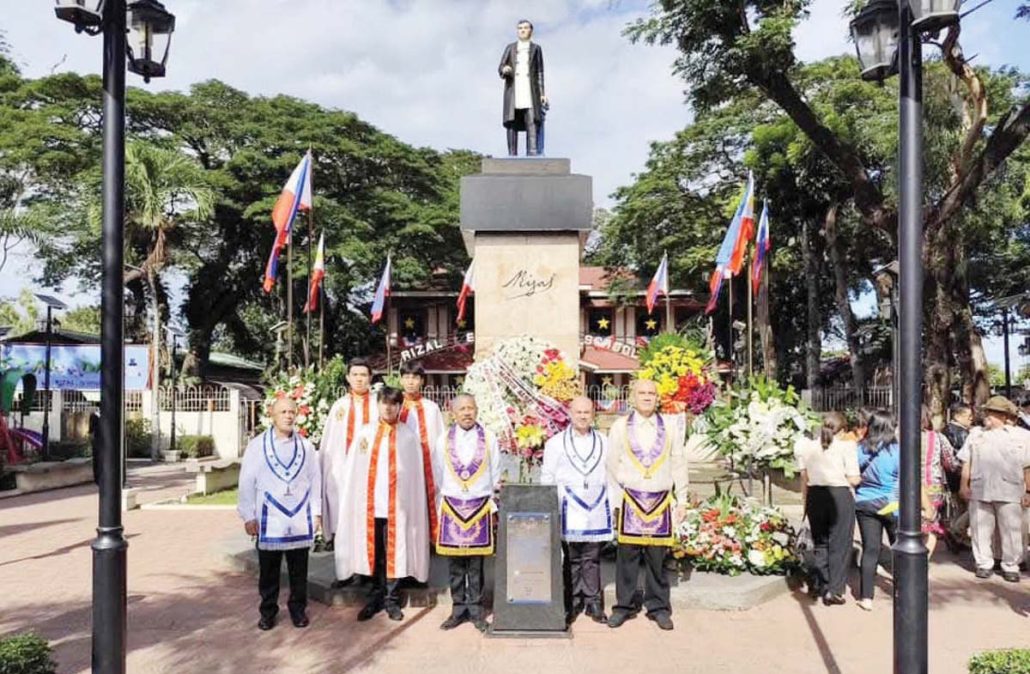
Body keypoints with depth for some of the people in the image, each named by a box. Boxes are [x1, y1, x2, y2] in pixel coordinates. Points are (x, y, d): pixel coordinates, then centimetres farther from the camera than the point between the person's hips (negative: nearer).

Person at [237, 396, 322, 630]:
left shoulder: (306, 446, 3)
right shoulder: (257, 445, -2)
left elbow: (315, 480, 7)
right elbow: (247, 483, 0)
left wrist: (316, 512, 5)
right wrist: (248, 516, -2)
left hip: (300, 518, 1)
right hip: (269, 518, -1)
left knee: (299, 569, 9)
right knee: (268, 569, 8)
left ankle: (298, 609, 24)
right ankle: (268, 611, 23)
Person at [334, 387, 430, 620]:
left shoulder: (408, 437, 2)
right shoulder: (365, 434, 7)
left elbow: (415, 473, 0)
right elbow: (352, 469, 6)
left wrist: (410, 505, -7)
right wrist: (355, 500, -3)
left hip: (397, 505, -2)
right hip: (370, 504, 2)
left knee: (394, 553, 4)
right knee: (374, 553, 9)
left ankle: (391, 599, 15)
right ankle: (376, 597, 21)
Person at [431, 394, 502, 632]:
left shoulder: (488, 439, 1)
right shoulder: (444, 439, 3)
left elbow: (496, 474, 7)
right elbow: (438, 475, 10)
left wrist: (493, 506, 5)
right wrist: (443, 505, 9)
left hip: (480, 506, -1)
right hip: (452, 505, 1)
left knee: (476, 562, 3)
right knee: (455, 562, 4)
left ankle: (476, 610, 13)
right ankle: (458, 609, 15)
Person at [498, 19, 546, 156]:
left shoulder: (536, 48, 15)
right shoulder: (510, 48, 16)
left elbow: (540, 72, 11)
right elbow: (500, 69, 11)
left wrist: (542, 93, 2)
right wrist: (504, 70, -15)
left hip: (530, 91, -1)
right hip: (513, 91, 1)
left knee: (532, 122, -13)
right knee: (511, 123, -5)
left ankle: (532, 154, -19)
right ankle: (512, 155, -5)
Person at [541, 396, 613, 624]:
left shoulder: (604, 443, 11)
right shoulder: (556, 443, 5)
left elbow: (612, 476, 12)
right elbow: (547, 478, 6)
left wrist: (613, 506, 6)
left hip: (596, 509, 1)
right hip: (569, 510, -1)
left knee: (592, 559, 5)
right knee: (571, 559, 3)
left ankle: (593, 603, 11)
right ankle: (572, 603, 12)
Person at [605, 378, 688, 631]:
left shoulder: (670, 427, 9)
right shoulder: (620, 427, 5)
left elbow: (679, 465, 11)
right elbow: (612, 466, 8)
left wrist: (682, 500, 9)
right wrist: (615, 500, 4)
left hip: (660, 501, 1)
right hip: (631, 500, -1)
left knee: (657, 557, 4)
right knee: (627, 555, 1)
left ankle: (658, 607, 16)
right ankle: (624, 605, 12)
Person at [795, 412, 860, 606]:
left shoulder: (808, 446, 5)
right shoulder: (847, 446, -7)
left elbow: (804, 478, 8)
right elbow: (854, 480, -9)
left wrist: (805, 501, 16)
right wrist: (862, 477, 13)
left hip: (815, 495, 4)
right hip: (840, 495, -4)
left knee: (820, 542, 18)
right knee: (839, 544, 6)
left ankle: (820, 584, 25)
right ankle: (833, 590, 6)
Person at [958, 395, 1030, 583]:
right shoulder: (976, 434, 12)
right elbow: (966, 463, 11)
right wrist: (965, 484, 4)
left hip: (1009, 493, -2)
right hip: (979, 491, 3)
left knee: (1011, 531, 3)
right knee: (981, 530, 7)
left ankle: (1011, 566, 17)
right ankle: (984, 564, 19)